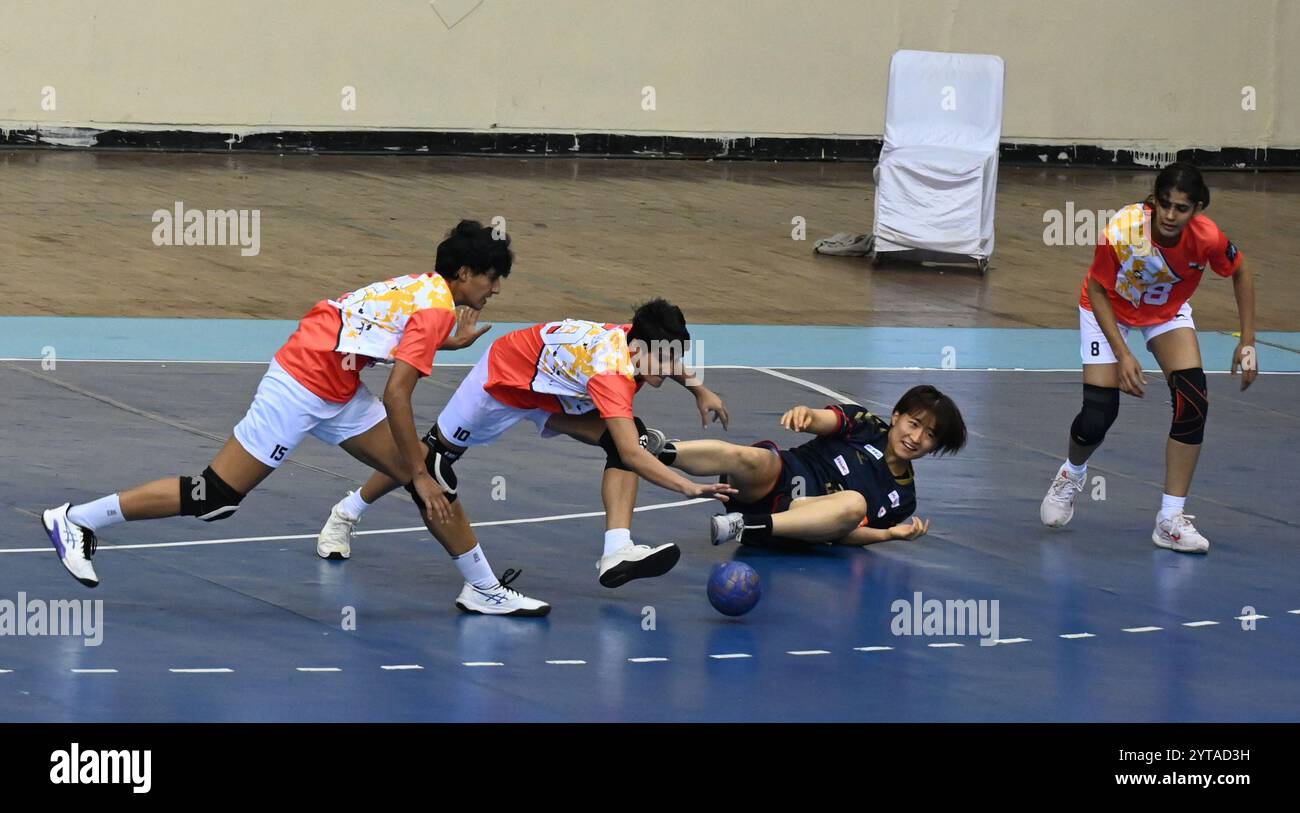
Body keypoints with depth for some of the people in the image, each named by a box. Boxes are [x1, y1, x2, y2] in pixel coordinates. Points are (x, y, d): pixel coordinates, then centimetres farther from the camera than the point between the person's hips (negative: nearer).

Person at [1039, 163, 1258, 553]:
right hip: (1109, 310, -2)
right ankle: (1072, 473, 30)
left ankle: (1170, 520, -8)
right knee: (1098, 416, -9)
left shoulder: (1207, 238, -31)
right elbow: (1098, 291, -20)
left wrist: (1247, 342, -9)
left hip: (1168, 311, 2)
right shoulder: (1121, 230, -37)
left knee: (1193, 402, -17)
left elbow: (1240, 272, -8)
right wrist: (1122, 355, -25)